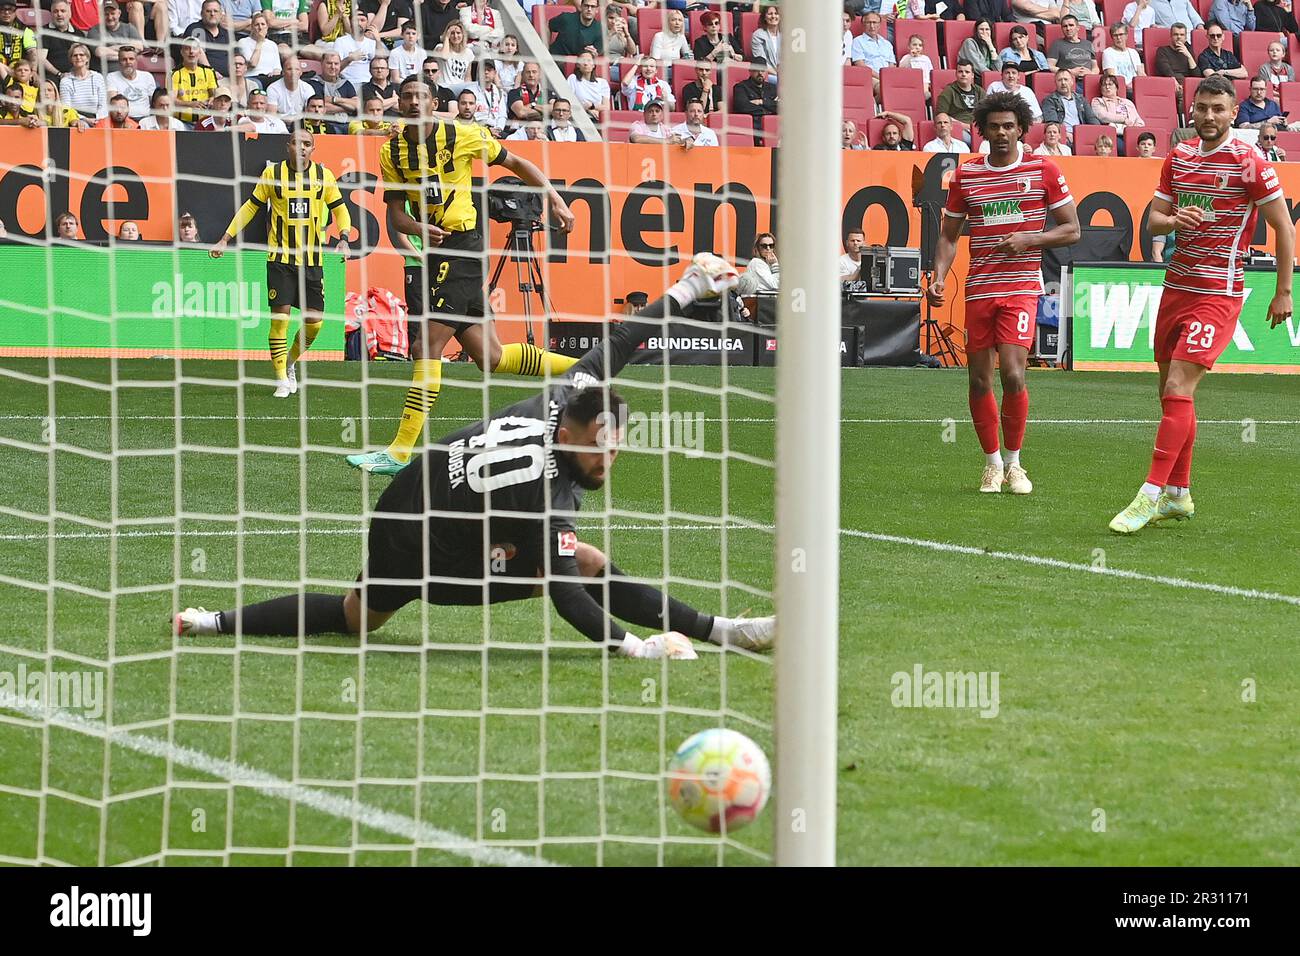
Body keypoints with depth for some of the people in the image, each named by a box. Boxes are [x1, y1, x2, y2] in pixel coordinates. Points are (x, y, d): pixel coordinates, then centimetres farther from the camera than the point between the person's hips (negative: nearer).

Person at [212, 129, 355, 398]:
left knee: (314, 321, 1)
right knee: (280, 316, -9)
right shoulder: (272, 173, 0)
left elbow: (340, 209, 12)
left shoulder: (323, 175, 3)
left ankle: (290, 363, 27)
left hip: (312, 260, 2)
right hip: (280, 258, -2)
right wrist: (226, 238, 5)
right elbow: (251, 207, 9)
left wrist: (343, 238, -5)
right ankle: (282, 380, 0)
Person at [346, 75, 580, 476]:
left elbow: (516, 163, 4)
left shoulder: (464, 136, -7)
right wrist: (416, 227, -18)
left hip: (462, 247, -6)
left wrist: (557, 201, -1)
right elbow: (395, 214, 4)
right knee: (490, 356, 10)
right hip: (428, 251, 6)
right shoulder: (392, 152, 6)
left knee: (427, 347, -14)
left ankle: (400, 452, -14)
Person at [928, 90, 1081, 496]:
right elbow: (949, 236, 16)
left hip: (1022, 286, -3)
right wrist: (939, 279, 0)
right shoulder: (965, 175, 8)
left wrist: (1028, 239, -12)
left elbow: (1072, 230, 4)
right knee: (979, 379, 3)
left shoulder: (1043, 170, 1)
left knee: (1013, 374, -16)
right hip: (978, 290, 3)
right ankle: (992, 462, 20)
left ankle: (1013, 462, 1)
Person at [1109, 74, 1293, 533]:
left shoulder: (1250, 163, -9)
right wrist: (1175, 220, -13)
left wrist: (1283, 292, -4)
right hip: (1176, 285, 7)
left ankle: (1152, 495, -16)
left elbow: (1284, 228, -4)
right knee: (1170, 389, 11)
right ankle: (1178, 495, 22)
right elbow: (1153, 220, 11)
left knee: (1178, 388, -15)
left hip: (1218, 293, -7)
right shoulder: (1178, 156, 9)